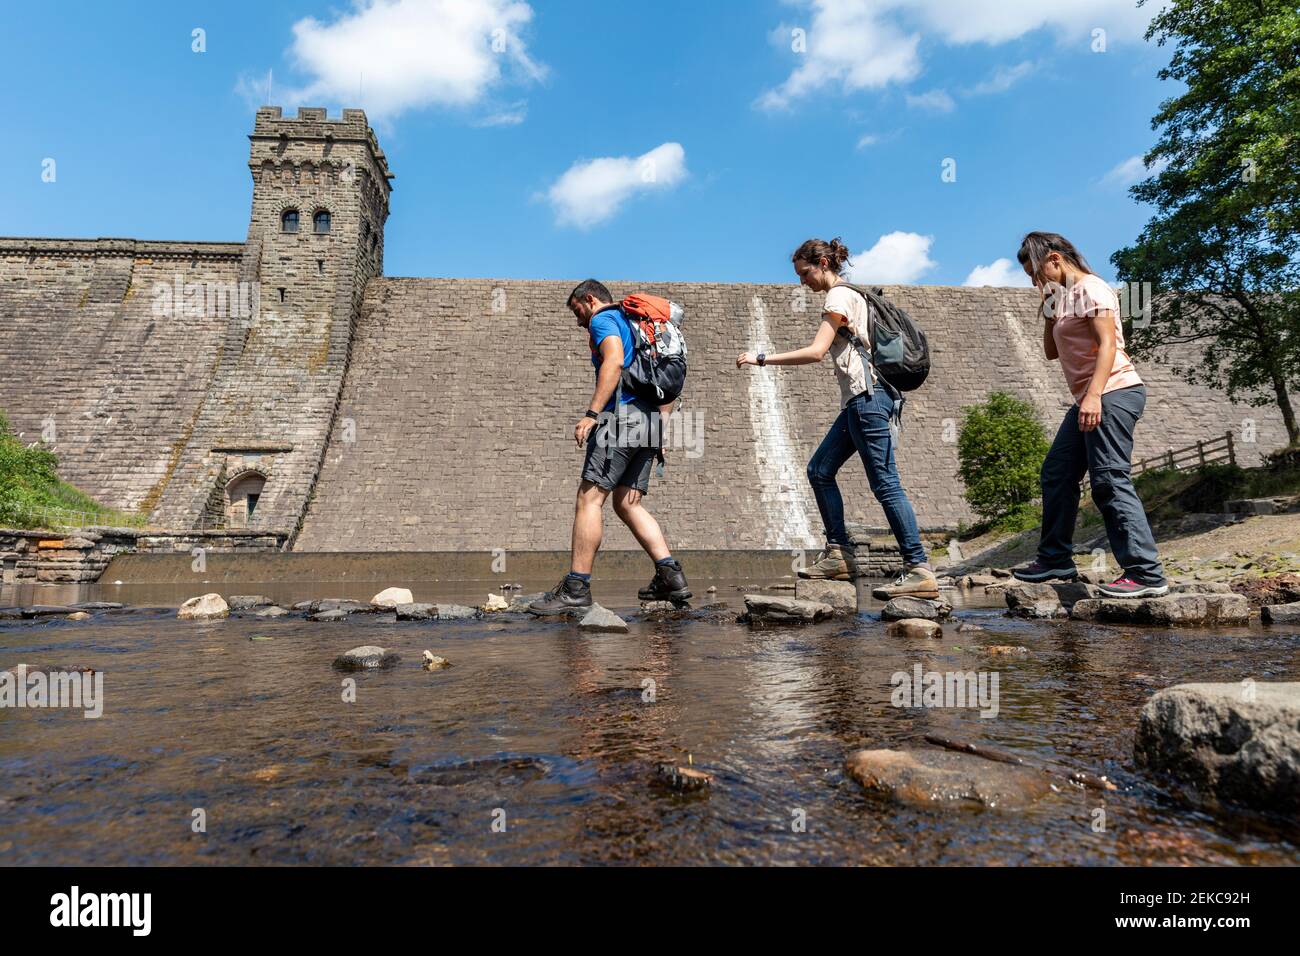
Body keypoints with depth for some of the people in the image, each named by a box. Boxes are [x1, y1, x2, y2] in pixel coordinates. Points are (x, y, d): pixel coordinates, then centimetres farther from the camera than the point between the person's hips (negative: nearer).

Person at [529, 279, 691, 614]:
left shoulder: (603, 319, 1)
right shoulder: (634, 323, 28)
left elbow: (614, 361, -20)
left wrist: (591, 414, -24)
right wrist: (660, 418, 21)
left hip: (620, 416, -9)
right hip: (648, 421, 9)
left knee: (589, 498, -7)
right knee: (627, 503, 10)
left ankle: (576, 587, -6)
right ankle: (671, 576, 1)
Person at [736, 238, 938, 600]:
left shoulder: (838, 296, -7)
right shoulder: (850, 294, 23)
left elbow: (816, 351, -19)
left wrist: (761, 359, -16)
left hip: (866, 396, -10)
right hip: (859, 398, 10)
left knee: (885, 483, -12)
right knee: (820, 470, 10)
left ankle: (920, 571, -10)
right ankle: (839, 554, 12)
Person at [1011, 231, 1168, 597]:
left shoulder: (1090, 288, -6)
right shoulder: (1065, 296, 21)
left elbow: (1108, 343, -18)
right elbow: (1052, 352, 25)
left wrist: (1093, 395, -29)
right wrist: (1049, 309, 15)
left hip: (1113, 393, -10)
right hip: (1090, 400, 10)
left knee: (1110, 480, -16)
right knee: (1056, 474, 13)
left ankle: (1146, 574, -15)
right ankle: (1055, 559, 22)